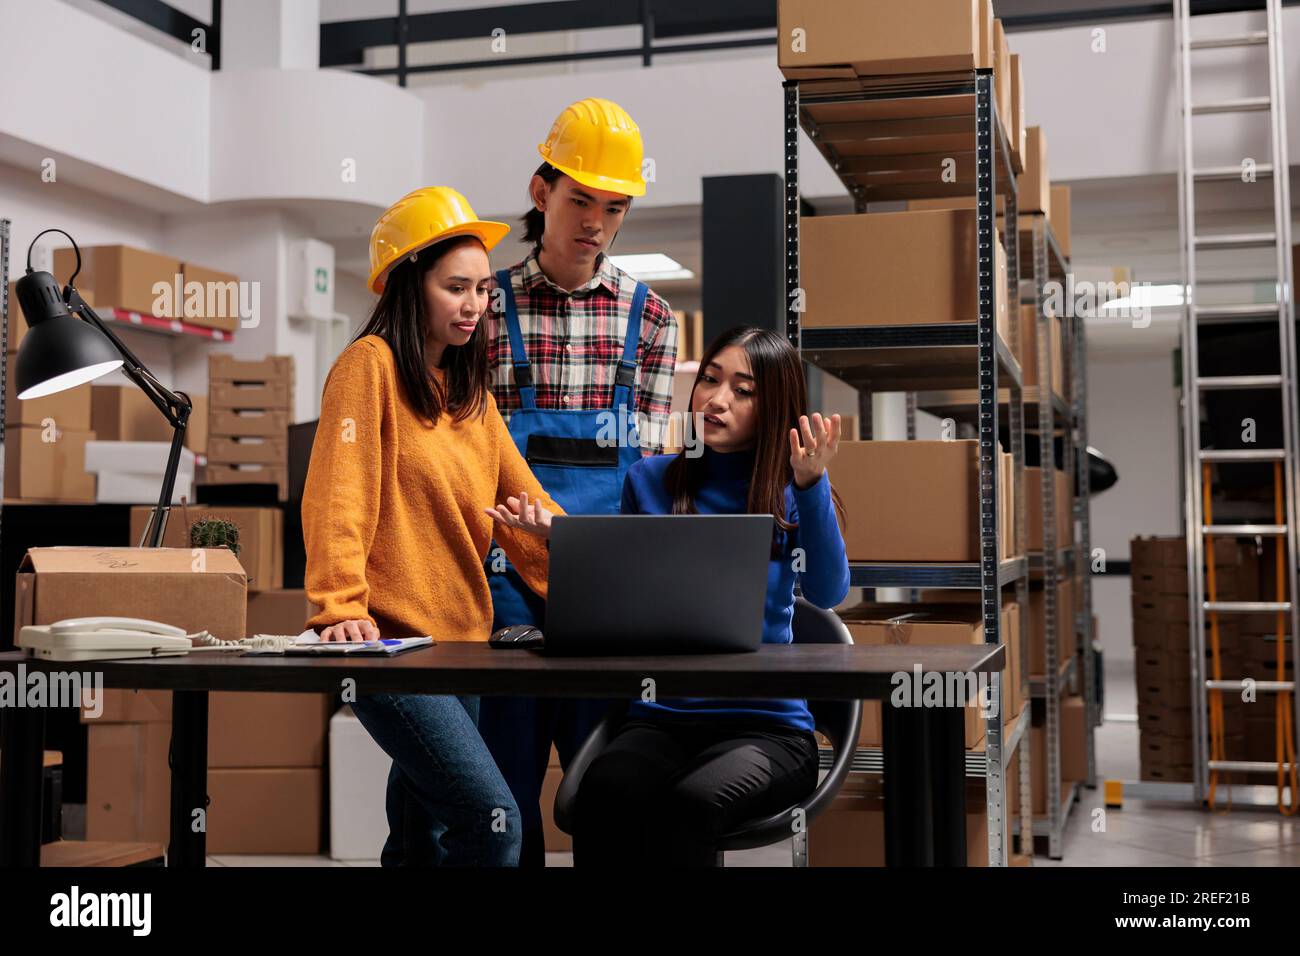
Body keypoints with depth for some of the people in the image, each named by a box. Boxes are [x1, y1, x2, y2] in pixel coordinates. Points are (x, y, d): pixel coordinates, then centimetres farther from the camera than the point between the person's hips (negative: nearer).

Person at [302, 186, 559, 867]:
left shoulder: (471, 389, 17)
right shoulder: (371, 364, -6)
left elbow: (522, 504, 11)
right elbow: (338, 494, -14)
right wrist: (340, 608, -25)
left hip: (459, 643, 8)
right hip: (387, 639, -8)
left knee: (424, 835, 13)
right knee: (493, 818, -19)